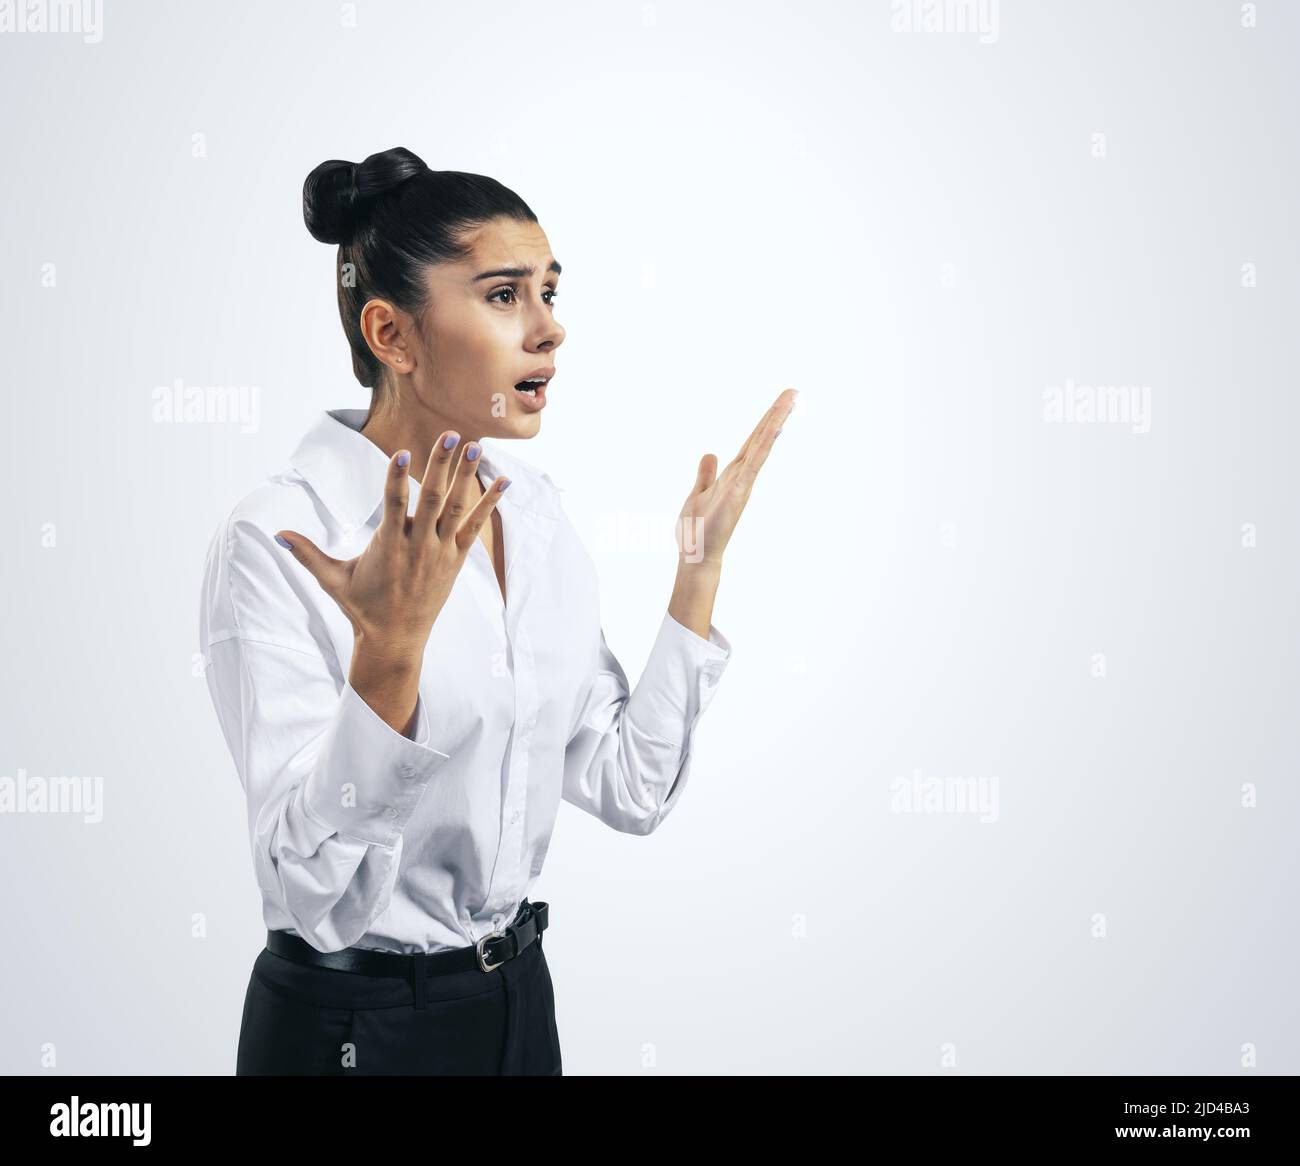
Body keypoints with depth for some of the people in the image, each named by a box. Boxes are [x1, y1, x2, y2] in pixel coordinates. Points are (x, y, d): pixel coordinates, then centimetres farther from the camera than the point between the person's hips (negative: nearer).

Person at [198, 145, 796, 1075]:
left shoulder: (537, 512, 1)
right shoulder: (278, 541, -20)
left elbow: (630, 790, 1)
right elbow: (310, 885, -23)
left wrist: (701, 570, -4)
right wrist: (393, 645, -34)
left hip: (519, 999, 7)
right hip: (352, 1025, -6)